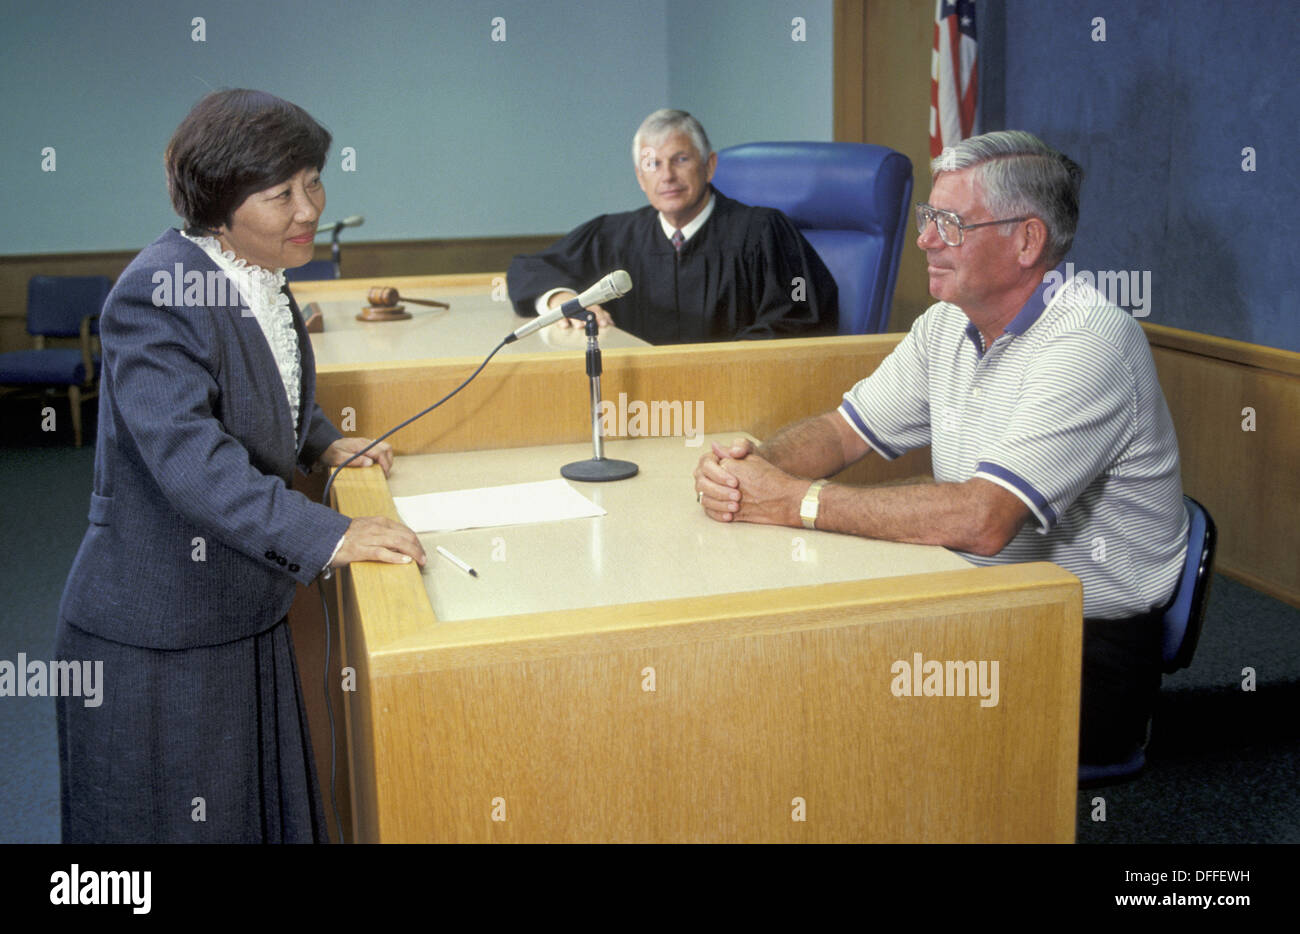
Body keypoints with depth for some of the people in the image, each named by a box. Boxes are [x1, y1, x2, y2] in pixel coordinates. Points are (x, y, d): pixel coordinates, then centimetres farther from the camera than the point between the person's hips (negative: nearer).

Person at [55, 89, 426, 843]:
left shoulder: (264, 278, 5)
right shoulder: (157, 294, -22)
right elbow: (188, 457, -32)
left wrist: (324, 443, 7)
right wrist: (327, 536, -37)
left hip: (246, 621, 8)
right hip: (153, 640, -8)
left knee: (263, 814, 20)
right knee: (168, 822, 9)